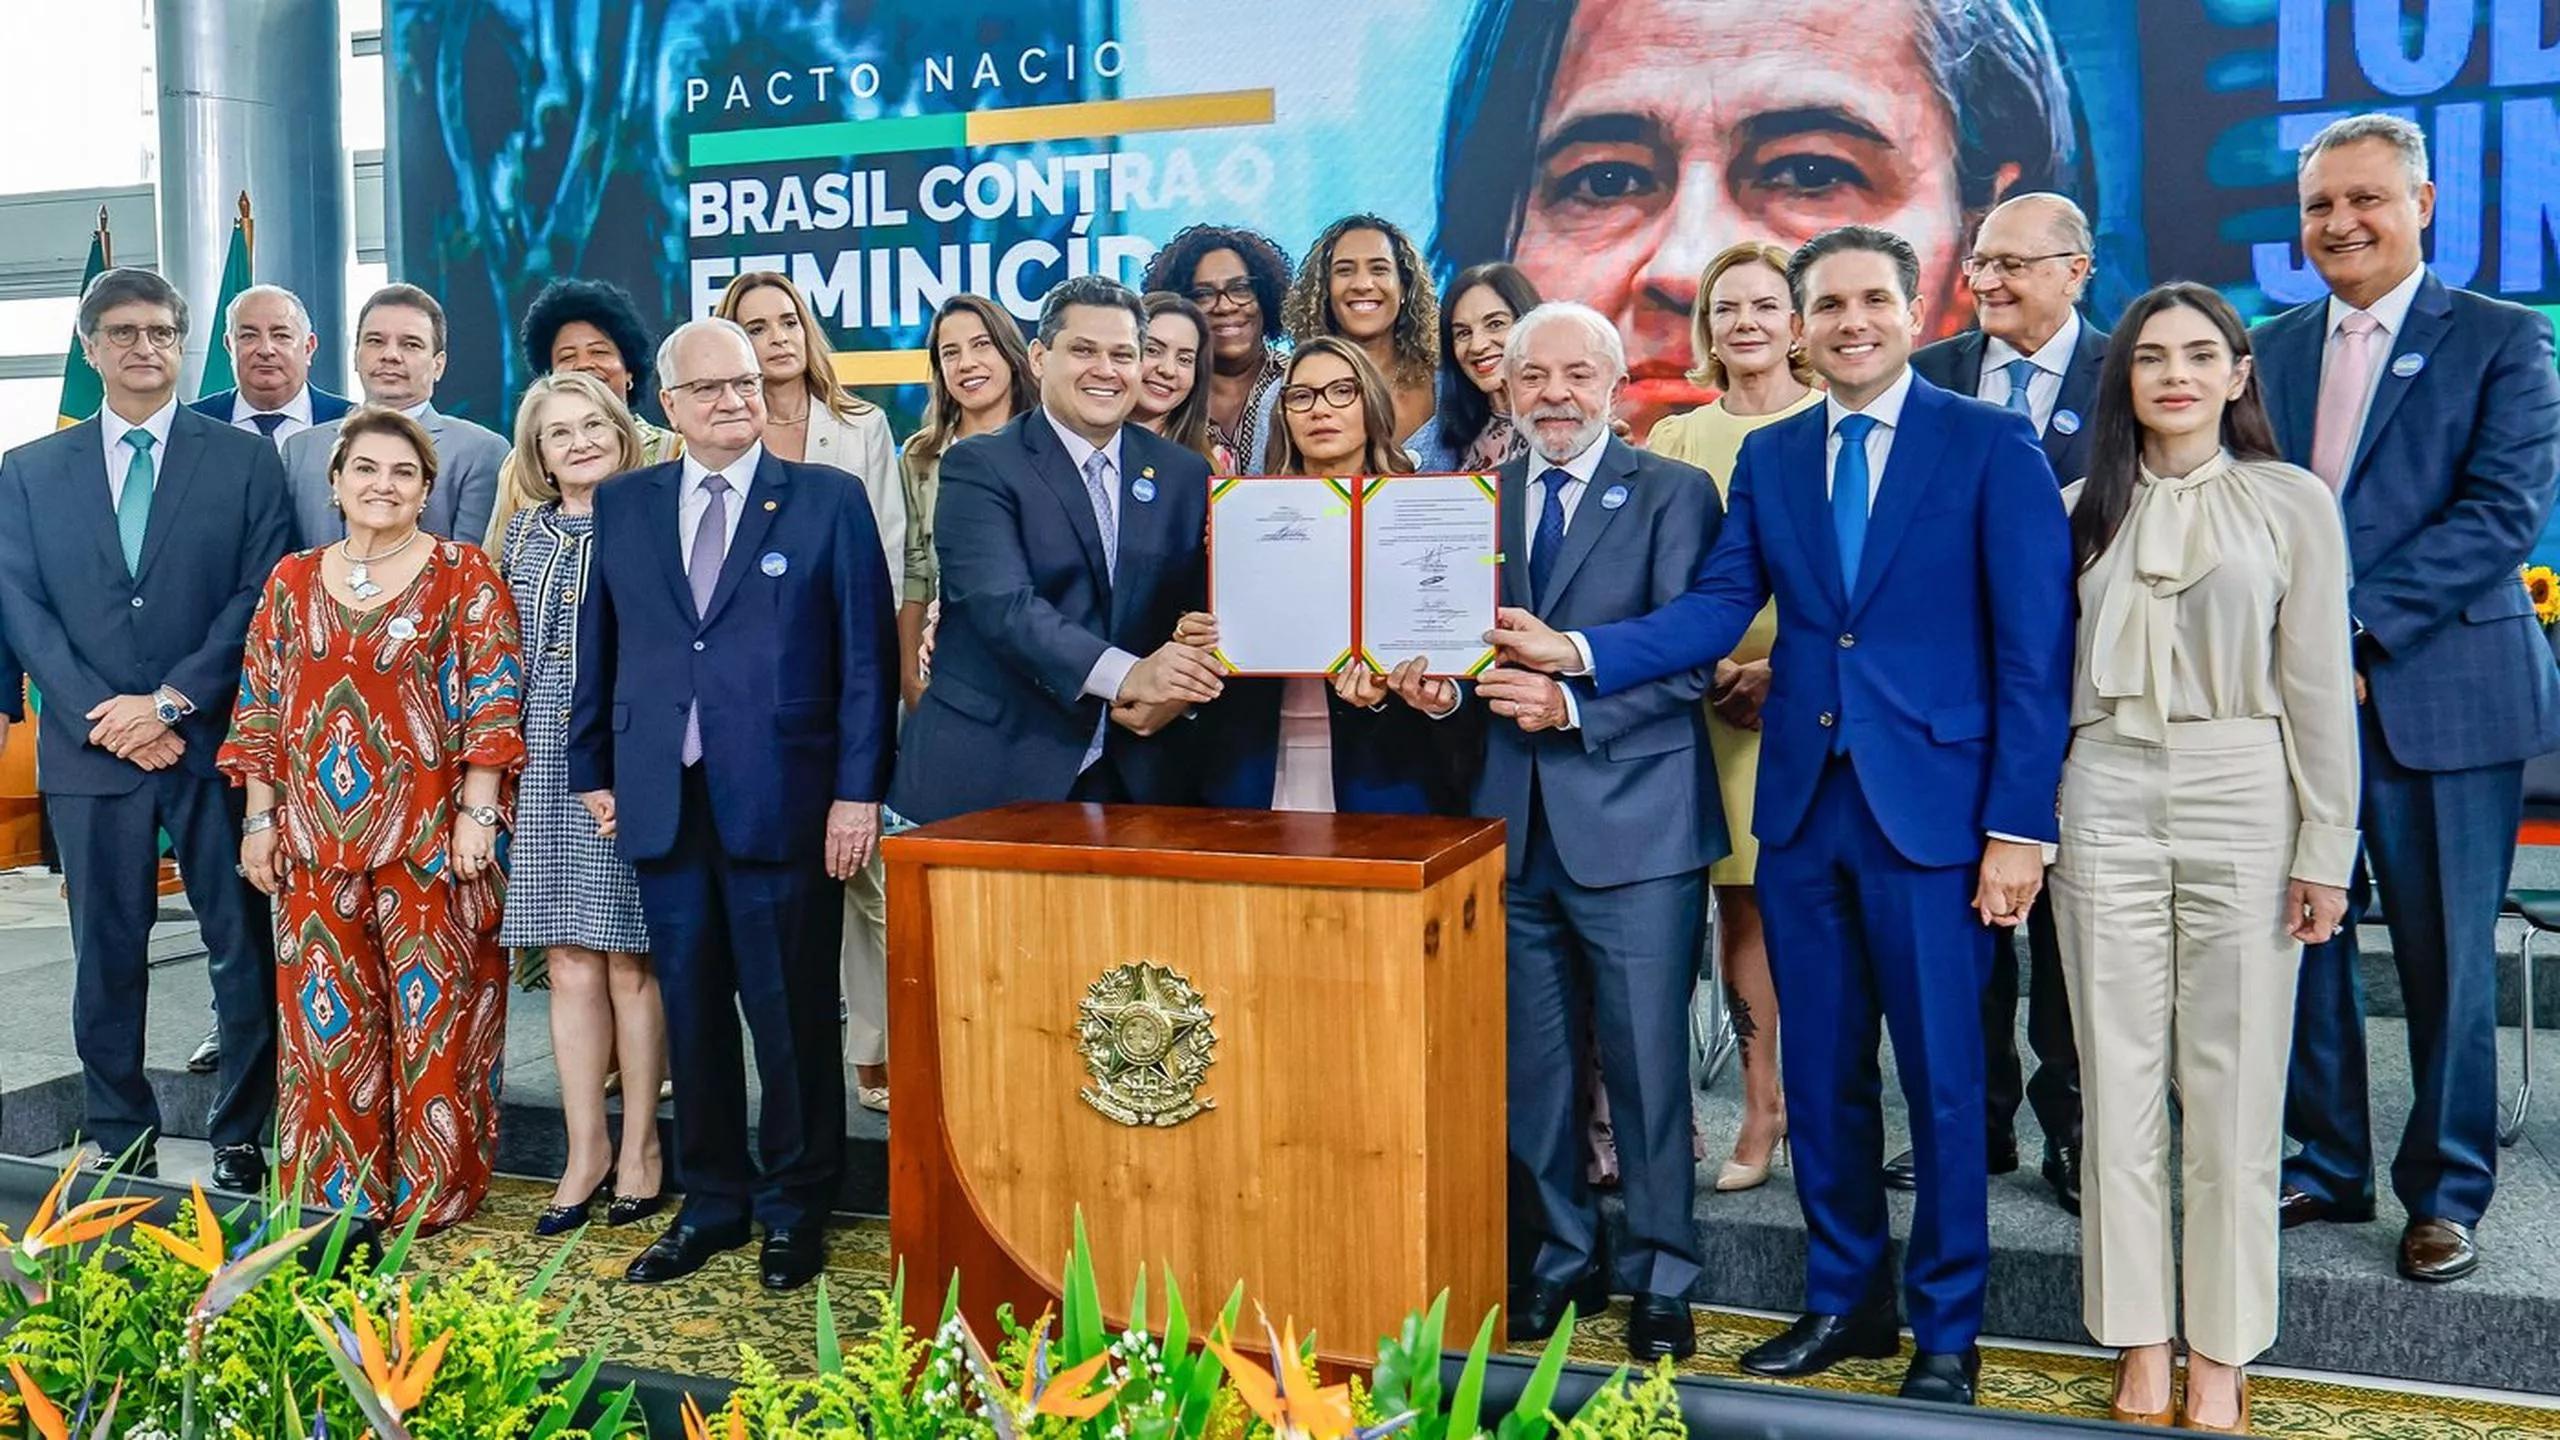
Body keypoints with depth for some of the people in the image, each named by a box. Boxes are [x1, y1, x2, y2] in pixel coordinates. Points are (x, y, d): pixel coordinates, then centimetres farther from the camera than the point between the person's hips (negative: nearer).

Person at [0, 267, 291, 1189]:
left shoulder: (244, 460, 4)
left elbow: (262, 597, -3)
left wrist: (169, 702, -11)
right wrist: (105, 717, -9)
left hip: (217, 741, -2)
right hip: (89, 751, 2)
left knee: (244, 948, 2)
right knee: (107, 956, 9)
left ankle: (240, 1142, 13)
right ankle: (121, 1144, 20)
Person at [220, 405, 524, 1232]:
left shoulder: (466, 576, -1)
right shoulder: (293, 581, 11)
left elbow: (491, 703, -6)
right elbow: (261, 708, 11)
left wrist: (476, 815, -13)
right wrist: (259, 820, 6)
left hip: (430, 837, -4)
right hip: (316, 837, 4)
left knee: (432, 1016, 1)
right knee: (327, 1018, 8)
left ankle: (432, 1191, 13)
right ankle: (338, 1193, 19)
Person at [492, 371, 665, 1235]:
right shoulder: (523, 533, 13)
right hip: (548, 768, 4)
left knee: (631, 964, 1)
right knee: (569, 966, 5)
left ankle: (640, 1149, 14)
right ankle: (586, 1151, 16)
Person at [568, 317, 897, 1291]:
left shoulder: (829, 500, 1)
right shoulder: (623, 507, 12)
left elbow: (867, 655, -2)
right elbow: (597, 648, 16)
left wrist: (857, 791, -8)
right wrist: (592, 771, 11)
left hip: (784, 801, -3)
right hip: (663, 802, 3)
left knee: (793, 1015, 4)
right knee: (692, 1013, 11)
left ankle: (795, 1208, 20)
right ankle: (711, 1201, 25)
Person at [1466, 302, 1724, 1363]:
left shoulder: (1673, 495, -1)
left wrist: (1574, 703, -20)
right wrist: (1435, 684, -9)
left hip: (1631, 819, -4)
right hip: (1513, 818, 4)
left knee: (1646, 1062, 2)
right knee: (1531, 1066, 12)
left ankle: (1660, 1279, 18)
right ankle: (1561, 1261, 28)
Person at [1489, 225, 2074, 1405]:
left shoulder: (1991, 445, -4)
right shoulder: (1768, 457, 10)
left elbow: (2035, 646, -8)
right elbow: (1717, 608, 1)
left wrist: (2019, 825, -13)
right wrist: (1578, 653, -14)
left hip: (1931, 807, -4)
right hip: (1801, 802, 4)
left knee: (1941, 1078, 4)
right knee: (1820, 1072, 13)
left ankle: (1946, 1333, 21)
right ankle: (1844, 1299, 30)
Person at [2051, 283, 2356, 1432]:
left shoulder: (2292, 502, 3)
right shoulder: (2087, 508, 10)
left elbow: (2317, 684, 0)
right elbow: (2052, 671, 11)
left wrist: (2325, 846, -4)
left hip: (2242, 798, -2)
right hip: (2107, 799, 2)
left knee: (2231, 1087, 2)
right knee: (2120, 1079, 5)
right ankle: (2139, 1342, 17)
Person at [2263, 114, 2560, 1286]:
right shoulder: (2271, 350, 13)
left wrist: (2360, 622, -18)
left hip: (2439, 692, -3)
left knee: (2445, 958, 5)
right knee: (2298, 940, 8)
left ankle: (2447, 1192, 20)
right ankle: (2326, 1166, 24)